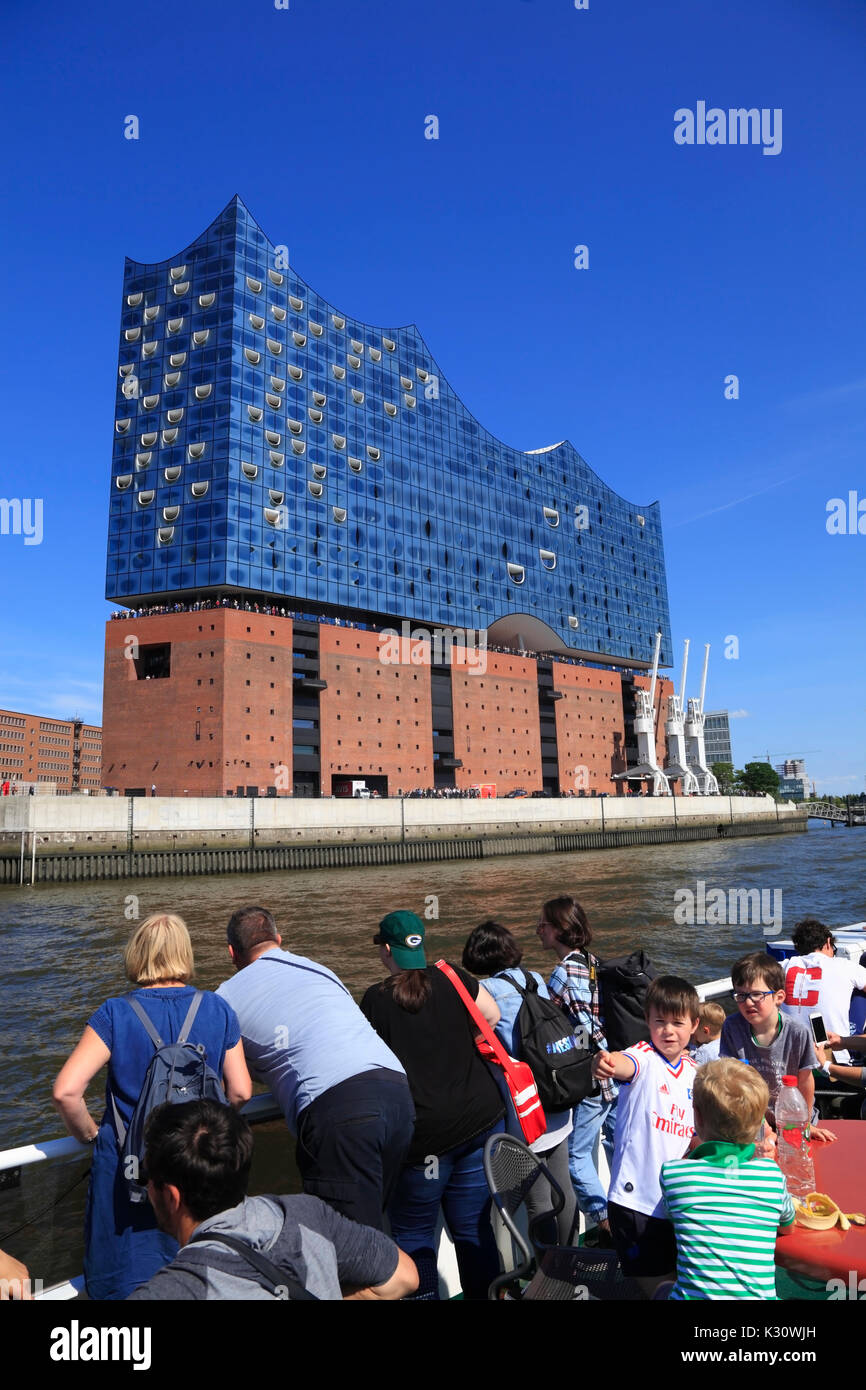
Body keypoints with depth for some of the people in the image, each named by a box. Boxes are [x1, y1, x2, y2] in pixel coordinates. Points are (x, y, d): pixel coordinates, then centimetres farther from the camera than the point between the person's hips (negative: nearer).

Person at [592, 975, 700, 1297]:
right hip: (636, 1200, -6)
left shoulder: (694, 1072, 4)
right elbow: (625, 1065, -40)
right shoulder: (644, 1057, -14)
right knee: (659, 1288, 2)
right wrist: (607, 1063, -62)